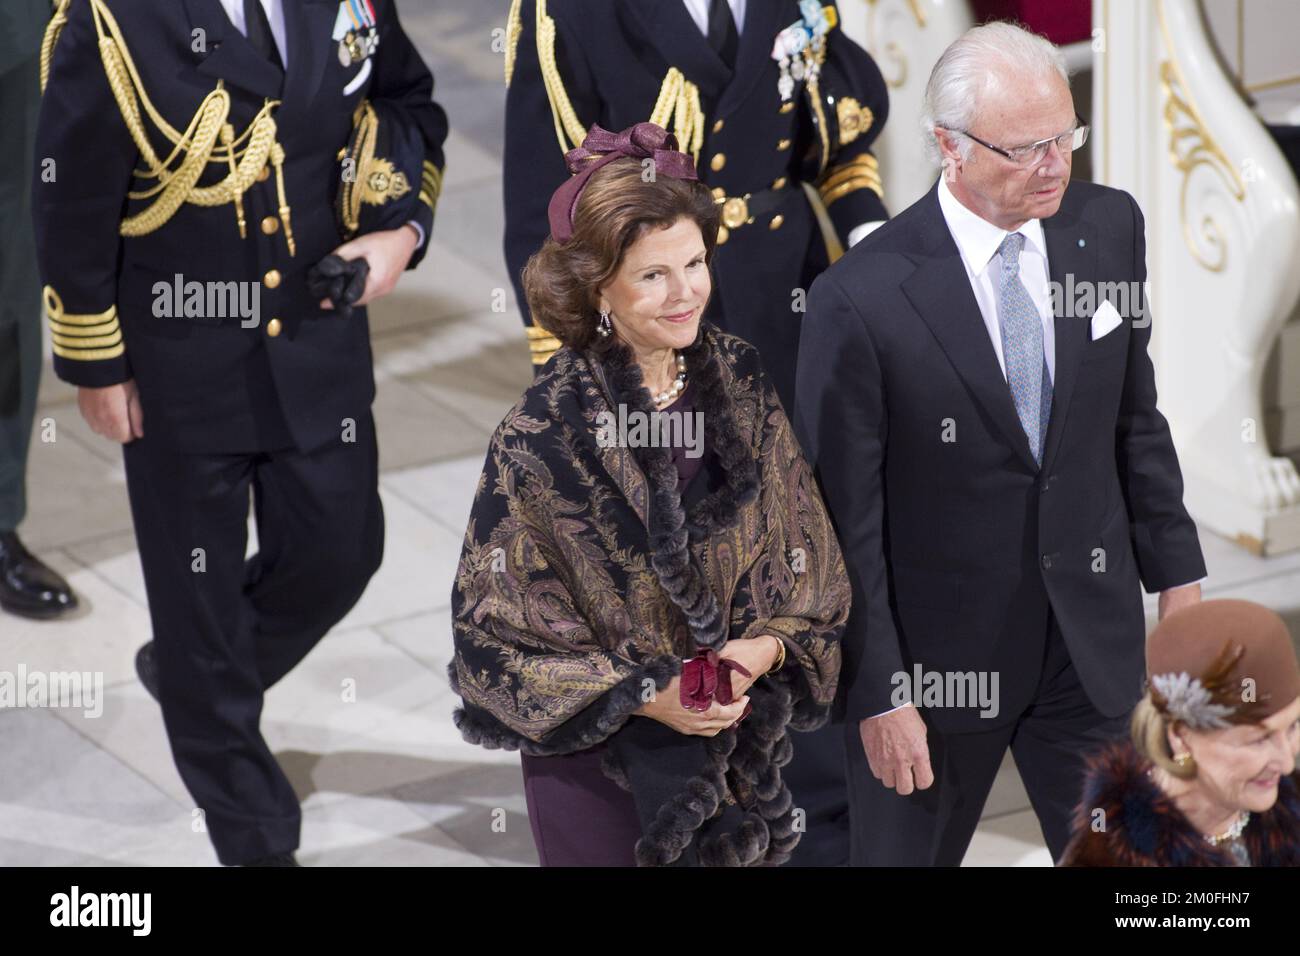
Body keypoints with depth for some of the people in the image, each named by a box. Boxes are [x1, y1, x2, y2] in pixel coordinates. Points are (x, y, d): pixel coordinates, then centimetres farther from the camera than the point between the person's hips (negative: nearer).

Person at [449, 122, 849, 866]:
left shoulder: (743, 390, -4)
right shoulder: (543, 434, -15)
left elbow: (807, 561, 4)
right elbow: (498, 627, -11)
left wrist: (769, 647, -14)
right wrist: (639, 696, -18)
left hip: (743, 750, 3)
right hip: (598, 764, -3)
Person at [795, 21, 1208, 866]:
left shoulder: (1108, 227, -4)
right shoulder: (861, 299, -19)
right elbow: (845, 520, -14)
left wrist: (1177, 571, 11)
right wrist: (879, 695, -12)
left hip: (1092, 638, 4)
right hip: (938, 658, -4)